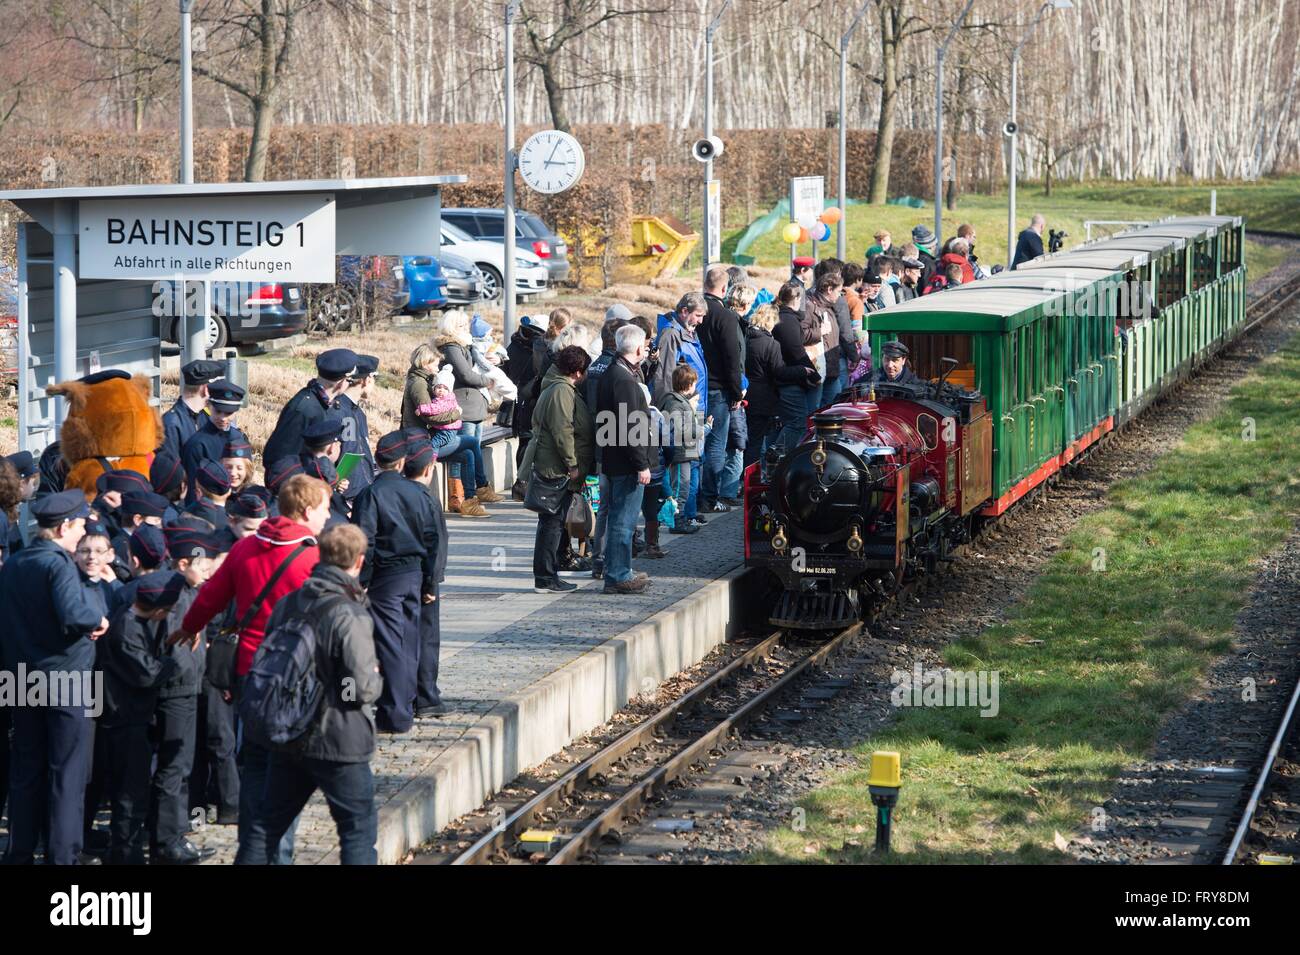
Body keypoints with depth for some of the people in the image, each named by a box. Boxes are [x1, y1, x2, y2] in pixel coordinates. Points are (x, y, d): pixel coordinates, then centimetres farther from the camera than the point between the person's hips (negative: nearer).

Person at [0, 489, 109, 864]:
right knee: (67, 776, -1)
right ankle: (63, 857, -1)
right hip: (65, 681, -7)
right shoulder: (57, 563, -14)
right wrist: (98, 618, -10)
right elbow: (72, 614, -28)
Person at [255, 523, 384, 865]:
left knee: (269, 823, 15)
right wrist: (377, 680, 1)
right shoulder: (350, 617, -19)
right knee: (359, 828, 5)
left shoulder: (286, 605, 1)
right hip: (339, 742, -6)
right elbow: (363, 689, -20)